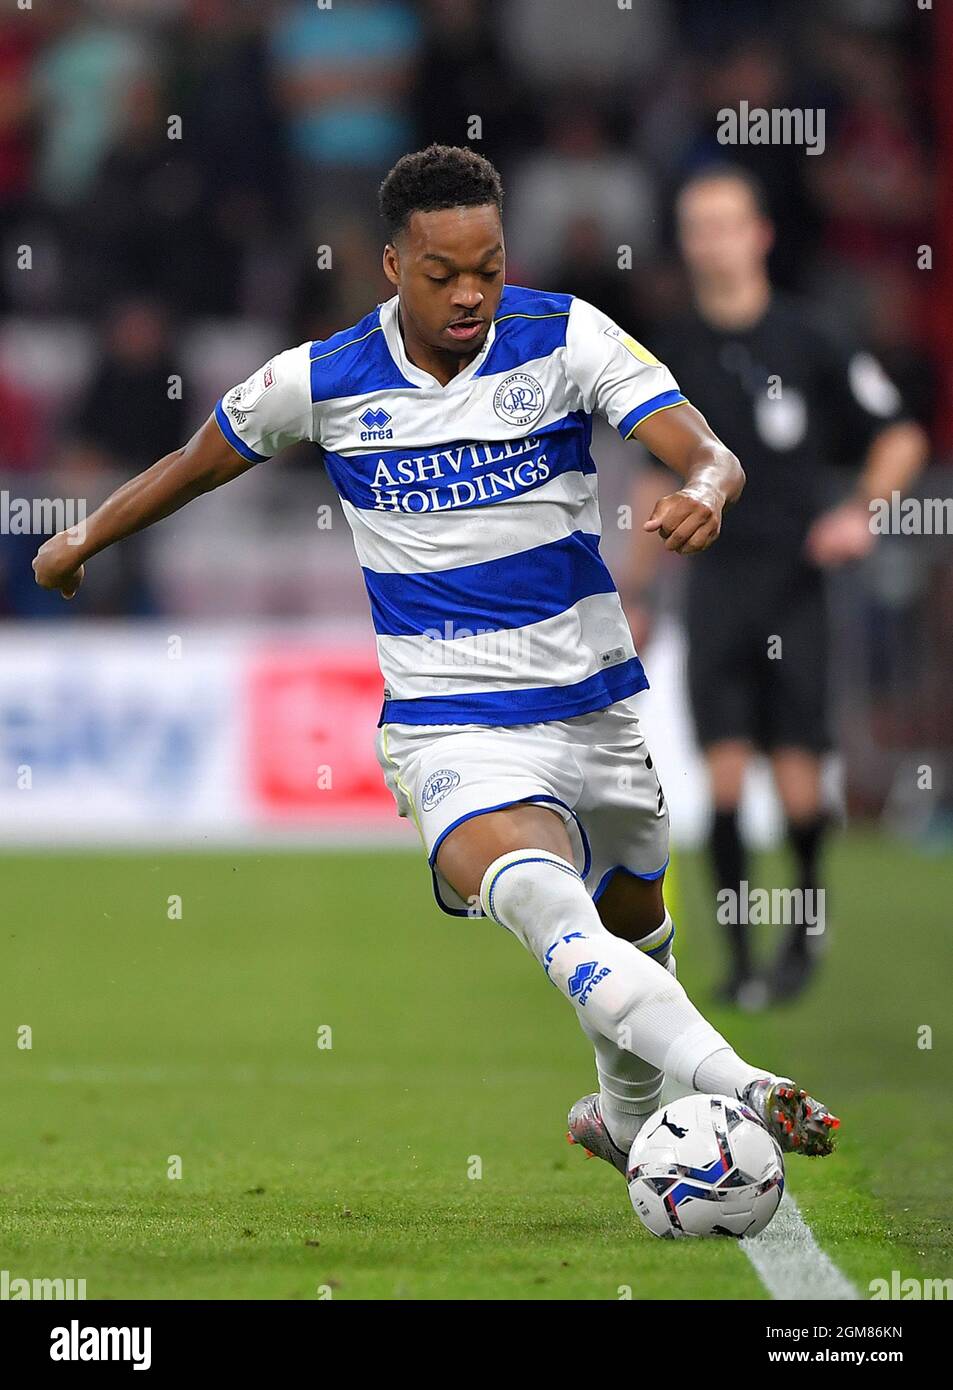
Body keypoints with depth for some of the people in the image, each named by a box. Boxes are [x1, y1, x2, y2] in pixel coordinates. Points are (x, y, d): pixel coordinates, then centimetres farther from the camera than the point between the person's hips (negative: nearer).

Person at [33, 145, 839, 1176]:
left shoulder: (565, 337, -7)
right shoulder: (322, 381, -6)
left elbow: (706, 453, -18)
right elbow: (201, 461, 14)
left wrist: (703, 490, -42)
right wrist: (84, 540, 27)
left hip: (594, 706, 3)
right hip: (449, 730, -3)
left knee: (634, 925, 25)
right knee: (545, 904, -33)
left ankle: (627, 1116, 55)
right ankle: (739, 1091, -50)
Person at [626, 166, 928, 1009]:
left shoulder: (806, 339, -2)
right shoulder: (675, 352, 7)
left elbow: (900, 436, 6)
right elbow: (658, 481, 18)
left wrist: (864, 511, -10)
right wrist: (638, 594, 19)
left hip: (798, 577, -2)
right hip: (717, 581, 2)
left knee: (798, 787, -5)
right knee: (725, 774, -8)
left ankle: (808, 917, 23)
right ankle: (740, 958, 1)